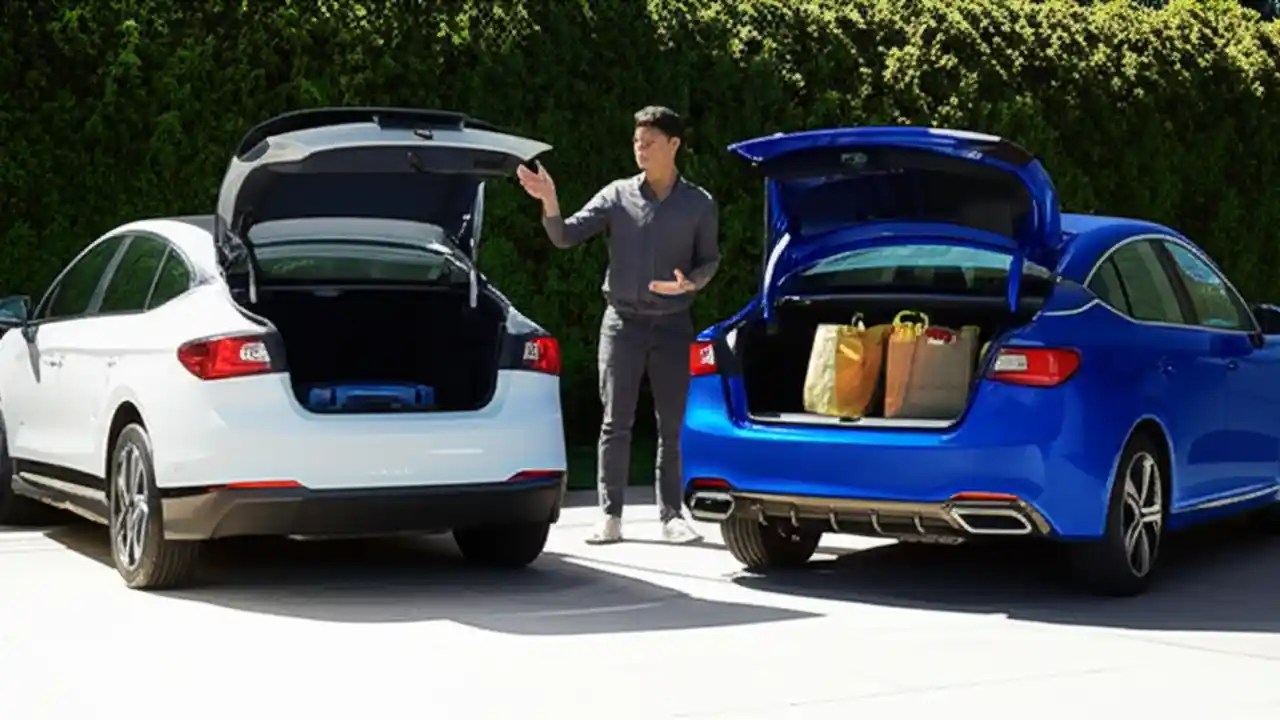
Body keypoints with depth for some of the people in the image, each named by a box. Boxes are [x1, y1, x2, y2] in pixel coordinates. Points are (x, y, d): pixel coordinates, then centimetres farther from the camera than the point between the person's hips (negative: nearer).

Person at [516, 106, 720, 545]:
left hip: (672, 325, 0)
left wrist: (689, 284, -12)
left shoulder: (699, 205, 3)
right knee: (615, 423, -1)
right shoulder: (617, 196, 2)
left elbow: (709, 261, 9)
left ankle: (670, 515, 11)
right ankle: (610, 516, 3)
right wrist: (549, 201, -19)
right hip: (622, 322, 0)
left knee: (672, 426, 4)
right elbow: (565, 237, -2)